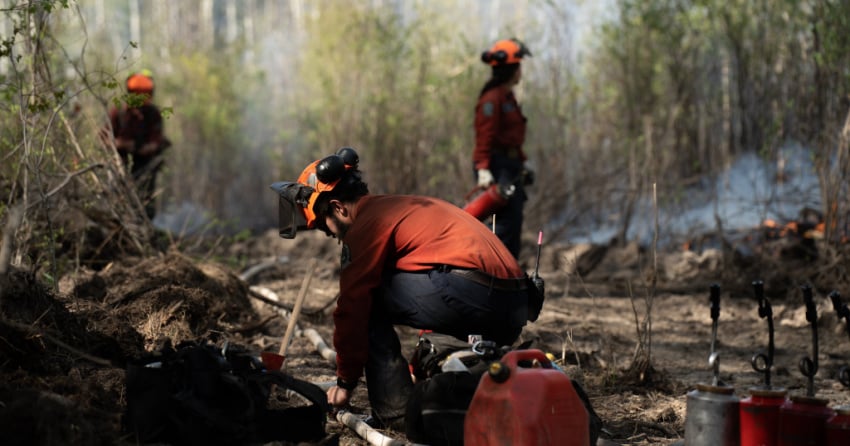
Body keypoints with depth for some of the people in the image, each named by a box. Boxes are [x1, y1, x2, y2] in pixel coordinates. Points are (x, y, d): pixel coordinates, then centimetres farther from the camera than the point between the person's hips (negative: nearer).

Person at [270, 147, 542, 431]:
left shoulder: (365, 226, 2)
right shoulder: (407, 206, 30)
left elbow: (351, 308, 2)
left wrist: (346, 381, 13)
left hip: (468, 291, -10)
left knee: (369, 300, 6)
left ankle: (394, 415, 3)